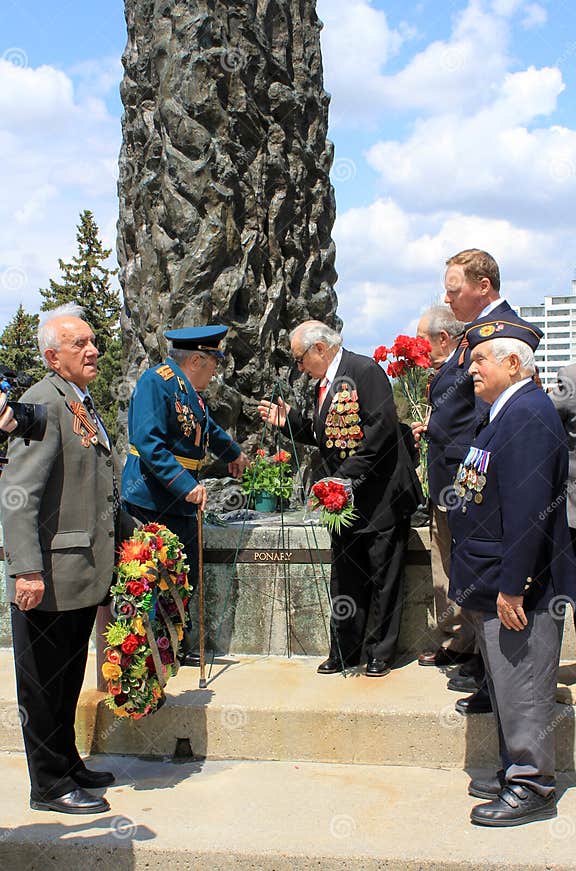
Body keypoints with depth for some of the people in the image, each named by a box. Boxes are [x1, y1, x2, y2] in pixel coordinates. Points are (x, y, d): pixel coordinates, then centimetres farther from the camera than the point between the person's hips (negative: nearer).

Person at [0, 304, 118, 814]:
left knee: (69, 678, 21)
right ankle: (50, 786, 17)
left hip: (86, 572, 9)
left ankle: (68, 765, 35)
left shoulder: (84, 403, 14)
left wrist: (108, 556, 19)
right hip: (50, 576, -9)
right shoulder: (43, 402, -15)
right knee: (43, 682, 5)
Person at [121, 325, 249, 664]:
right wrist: (186, 485, -29)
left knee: (186, 574, 12)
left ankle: (180, 646, 21)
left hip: (181, 499, 9)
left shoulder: (189, 388, 13)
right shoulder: (157, 380, -15)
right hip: (154, 499, -9)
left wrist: (233, 452, 49)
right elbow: (149, 443, -25)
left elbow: (207, 427, 34)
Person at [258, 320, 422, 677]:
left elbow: (381, 428, -21)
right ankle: (344, 652, 22)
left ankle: (380, 653, 15)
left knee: (383, 577, 4)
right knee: (345, 577, 12)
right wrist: (289, 420, 3)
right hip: (344, 497, 8)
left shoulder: (365, 370, -13)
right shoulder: (324, 384, 14)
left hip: (379, 496, -8)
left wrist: (347, 476, -21)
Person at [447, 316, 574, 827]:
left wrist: (512, 587, -24)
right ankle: (517, 773, 30)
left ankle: (531, 788, 12)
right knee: (508, 687, 18)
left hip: (519, 590, -10)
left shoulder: (528, 415, -19)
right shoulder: (510, 412, 14)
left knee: (522, 690, 0)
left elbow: (528, 510, -25)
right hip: (496, 584, 10)